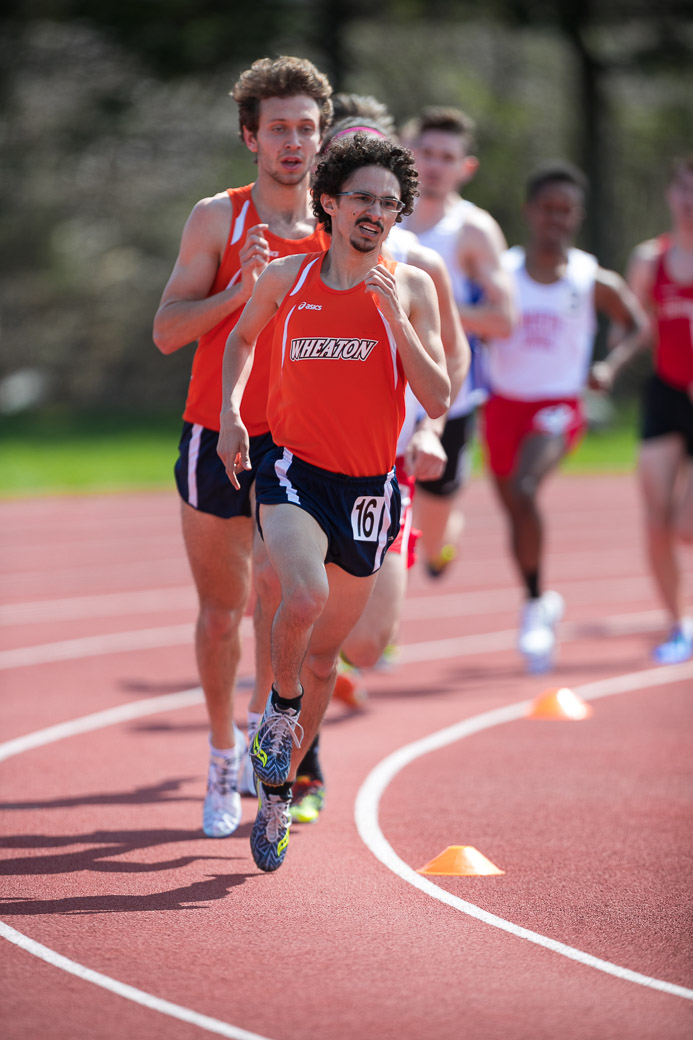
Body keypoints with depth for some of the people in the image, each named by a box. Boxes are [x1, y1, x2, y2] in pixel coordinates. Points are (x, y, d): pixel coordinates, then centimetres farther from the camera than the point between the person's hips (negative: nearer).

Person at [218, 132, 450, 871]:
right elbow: (241, 338, 22)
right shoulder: (286, 278, 1)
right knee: (305, 596, -30)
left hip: (368, 487, 2)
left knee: (324, 653, 10)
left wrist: (397, 320, -18)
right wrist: (230, 411, 7)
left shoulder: (411, 289, -1)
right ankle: (280, 709, -1)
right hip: (294, 470, -1)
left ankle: (278, 791, 28)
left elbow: (437, 401, -7)